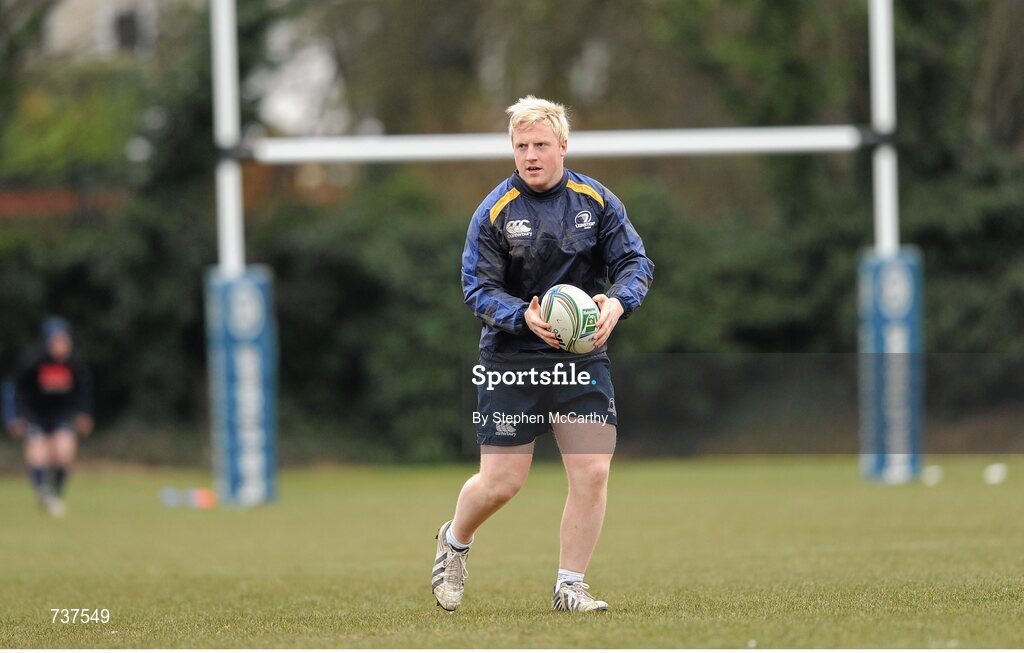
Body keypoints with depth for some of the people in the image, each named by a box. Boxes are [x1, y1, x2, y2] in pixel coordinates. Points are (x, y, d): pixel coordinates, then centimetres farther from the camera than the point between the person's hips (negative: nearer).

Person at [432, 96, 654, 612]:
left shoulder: (596, 201, 0)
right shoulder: (494, 212, -8)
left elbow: (635, 262, 0)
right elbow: (478, 288, -9)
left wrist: (617, 302, -21)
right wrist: (524, 316, -28)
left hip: (583, 357, 2)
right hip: (511, 361, -2)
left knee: (592, 472, -8)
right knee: (501, 483, -1)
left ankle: (569, 586, 7)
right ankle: (454, 541, 32)